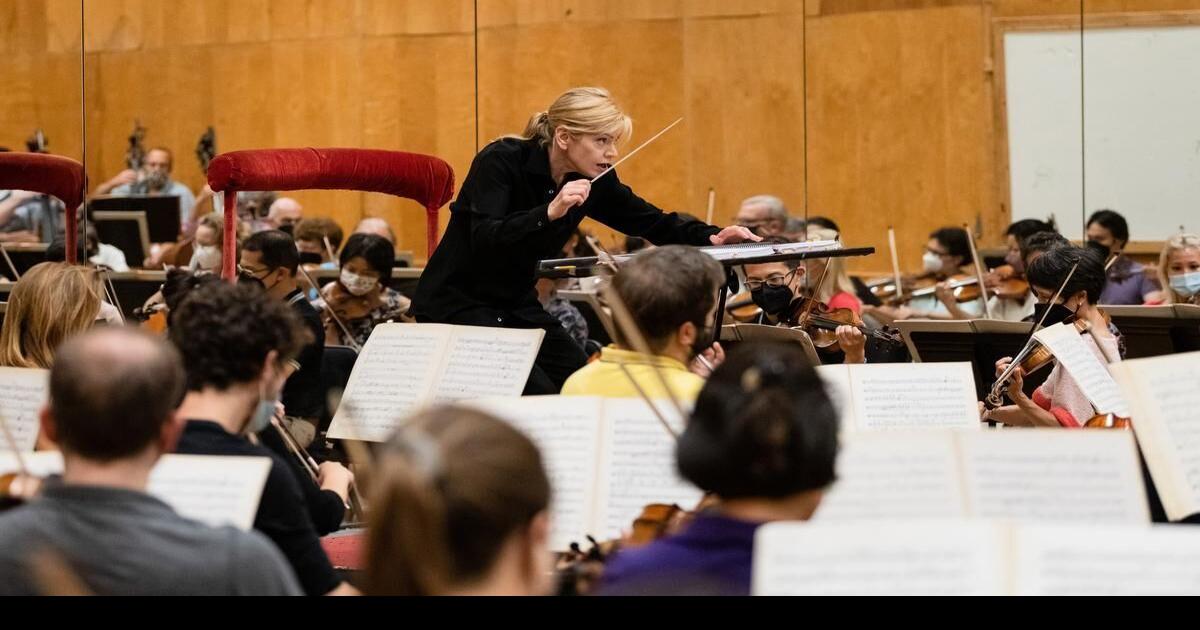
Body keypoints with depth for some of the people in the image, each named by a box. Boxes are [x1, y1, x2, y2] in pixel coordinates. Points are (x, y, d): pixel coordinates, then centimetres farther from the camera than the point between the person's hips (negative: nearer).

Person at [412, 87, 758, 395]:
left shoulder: (594, 181, -4)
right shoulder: (502, 161, -21)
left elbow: (653, 223, 2)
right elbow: (484, 239, -32)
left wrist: (710, 237, -15)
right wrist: (548, 213, -44)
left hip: (516, 304, 7)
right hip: (457, 303, -7)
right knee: (538, 397, -21)